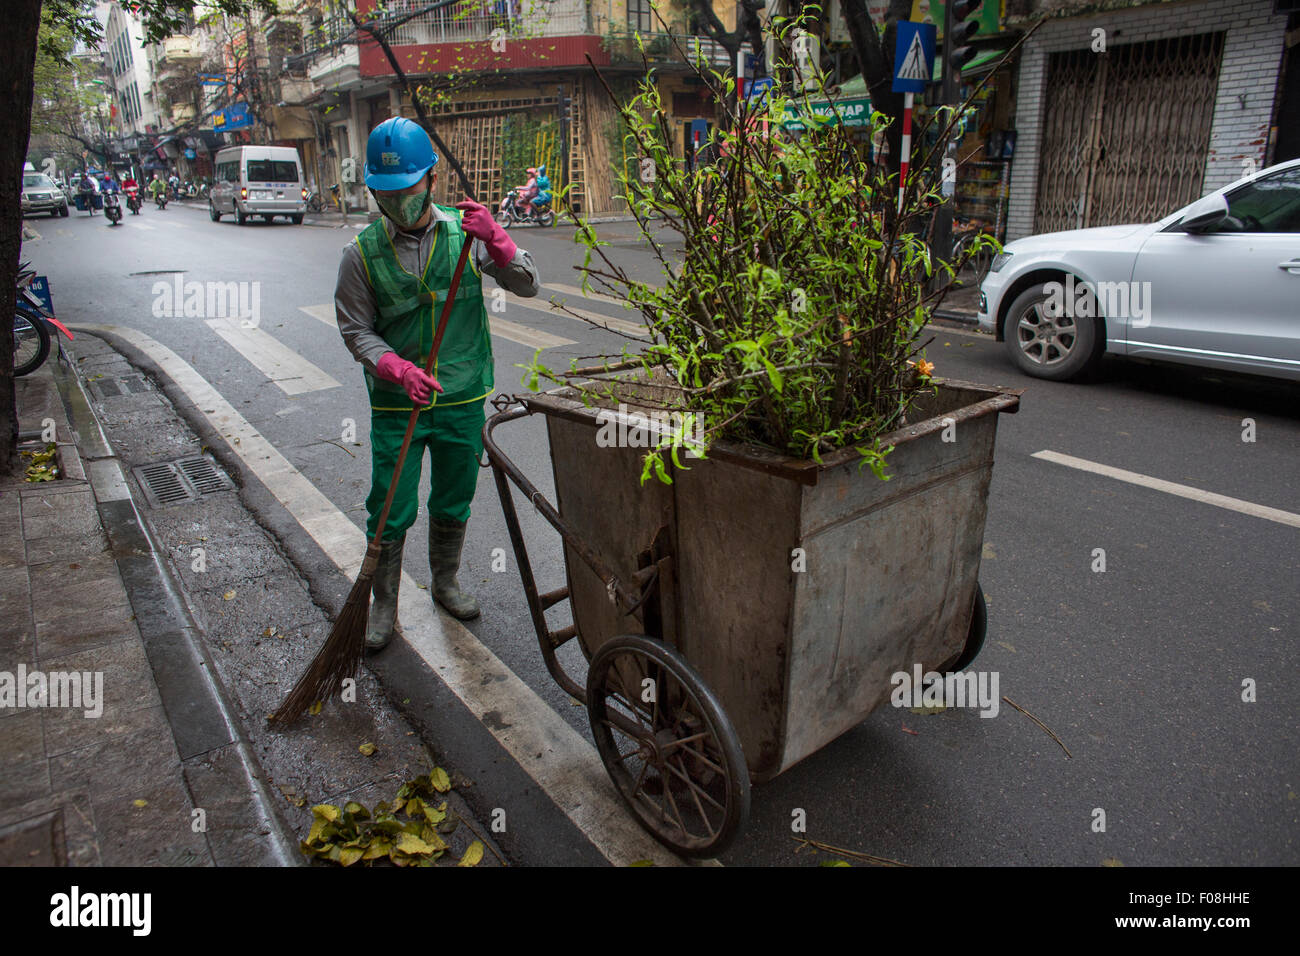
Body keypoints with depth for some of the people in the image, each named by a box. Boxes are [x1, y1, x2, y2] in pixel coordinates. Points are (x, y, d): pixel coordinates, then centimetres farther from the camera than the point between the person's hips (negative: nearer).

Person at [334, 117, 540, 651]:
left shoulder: (464, 230, -4)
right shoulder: (362, 252, -7)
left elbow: (528, 286, -8)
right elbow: (356, 329, -2)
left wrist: (495, 240, -26)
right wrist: (398, 370, -21)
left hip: (463, 400, 2)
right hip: (395, 405, -1)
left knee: (453, 504, 17)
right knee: (390, 513, 4)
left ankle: (445, 583, 39)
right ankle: (384, 608, 23)